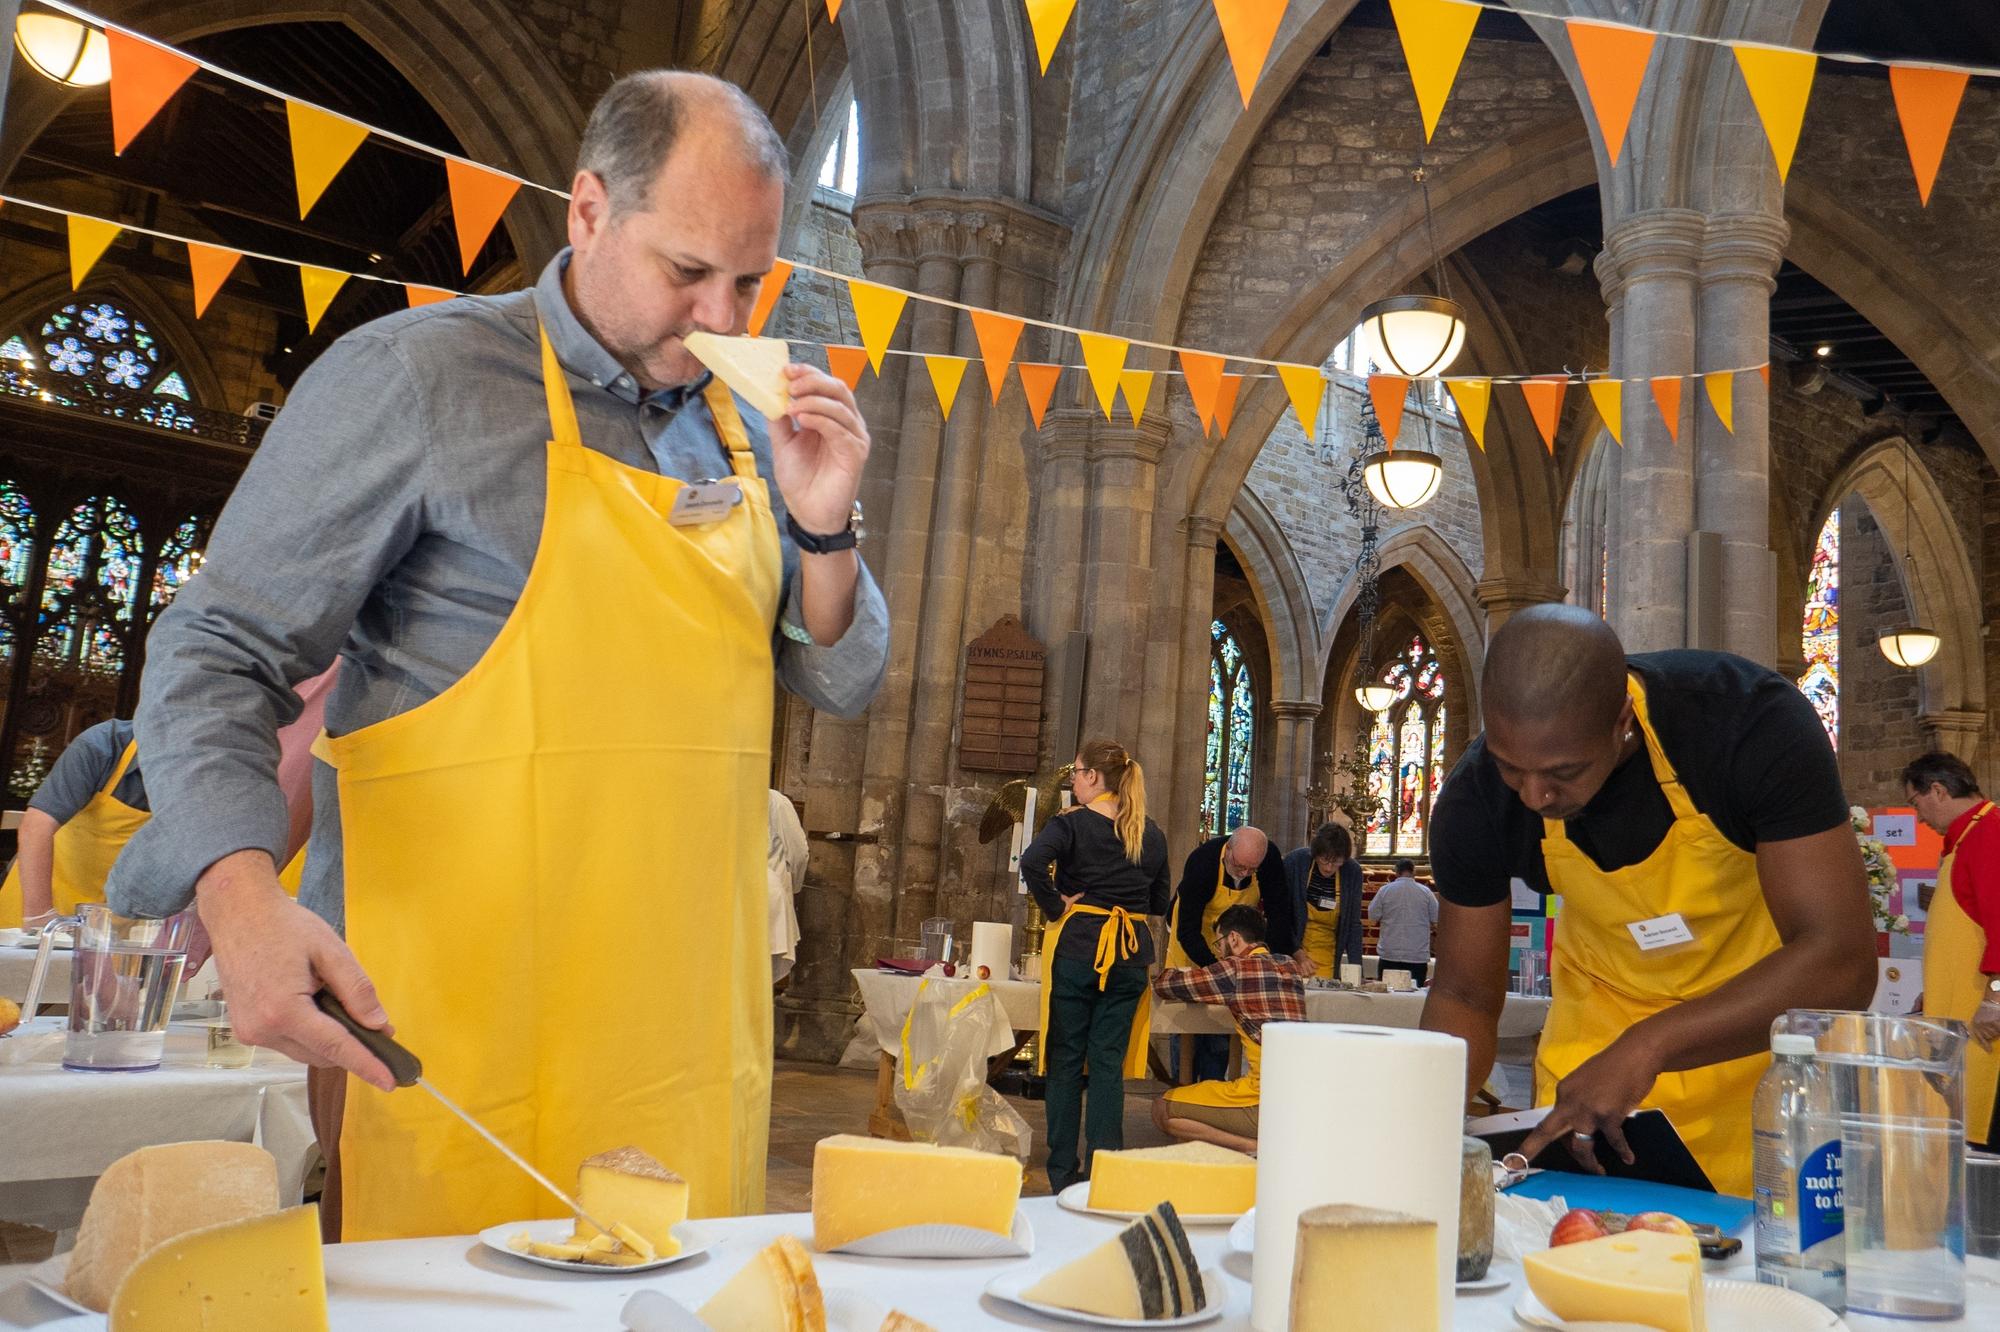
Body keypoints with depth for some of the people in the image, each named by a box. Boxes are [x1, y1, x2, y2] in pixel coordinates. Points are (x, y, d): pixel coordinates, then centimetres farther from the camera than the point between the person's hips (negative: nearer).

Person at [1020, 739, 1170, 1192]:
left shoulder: (1071, 823, -7)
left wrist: (1055, 907, -12)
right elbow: (1160, 902, 14)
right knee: (1109, 1061, 7)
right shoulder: (1151, 834, 8)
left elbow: (1033, 862, -25)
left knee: (1066, 1059, 6)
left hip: (1077, 946, -4)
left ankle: (1063, 1171, 11)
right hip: (1132, 952, 4)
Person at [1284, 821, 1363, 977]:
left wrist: (1356, 967, -8)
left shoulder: (1352, 871, -7)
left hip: (1326, 956, 1)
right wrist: (1296, 952, -13)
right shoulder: (1294, 861, -13)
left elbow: (1353, 924, -1)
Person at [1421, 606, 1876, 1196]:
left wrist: (1648, 1047, -41)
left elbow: (1842, 962, -31)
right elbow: (1464, 995, -10)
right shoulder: (1476, 799, -21)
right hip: (1597, 1027, 2)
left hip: (1764, 1026, -1)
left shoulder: (1755, 722, -29)